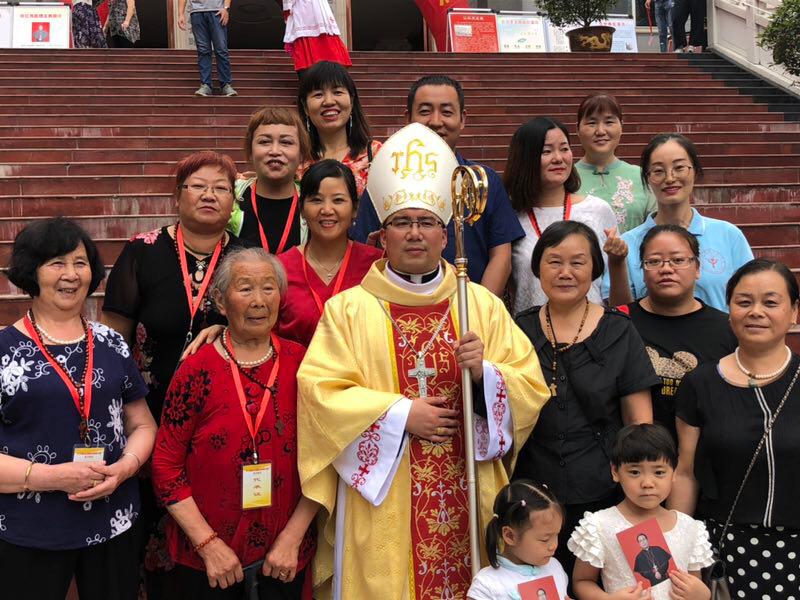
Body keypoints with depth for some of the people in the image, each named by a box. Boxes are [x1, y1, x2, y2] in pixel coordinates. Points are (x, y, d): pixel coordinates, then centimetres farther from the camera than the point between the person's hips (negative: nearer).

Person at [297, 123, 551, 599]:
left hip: (464, 500, 2)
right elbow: (319, 393, -8)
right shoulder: (349, 309, 0)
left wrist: (484, 372, -16)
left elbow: (532, 390, 3)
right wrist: (401, 414, -13)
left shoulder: (484, 306, 6)